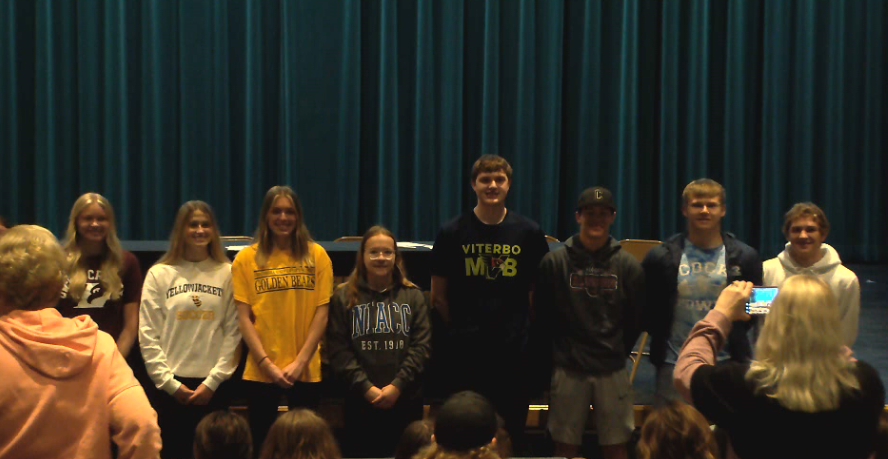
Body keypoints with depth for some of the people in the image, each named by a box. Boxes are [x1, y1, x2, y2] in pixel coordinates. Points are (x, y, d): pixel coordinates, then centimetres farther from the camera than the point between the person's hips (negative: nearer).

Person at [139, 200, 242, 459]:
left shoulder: (228, 273, 2)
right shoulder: (159, 274, 3)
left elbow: (233, 333, -1)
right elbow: (148, 337, 0)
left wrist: (212, 381, -7)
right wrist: (169, 382, -6)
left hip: (213, 386, 0)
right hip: (170, 387, 0)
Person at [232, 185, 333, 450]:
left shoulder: (316, 255, 3)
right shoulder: (247, 258, 2)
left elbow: (321, 313, 0)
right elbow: (243, 317, -1)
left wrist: (300, 361, -9)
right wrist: (267, 364, -10)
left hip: (306, 371, 0)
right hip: (260, 371, 0)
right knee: (262, 442, 7)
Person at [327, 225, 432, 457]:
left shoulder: (413, 296, 7)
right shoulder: (344, 297, 4)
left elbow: (422, 345, 0)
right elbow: (338, 350, -3)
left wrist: (398, 385, -11)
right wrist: (366, 387, -12)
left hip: (406, 400, 1)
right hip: (360, 402, -1)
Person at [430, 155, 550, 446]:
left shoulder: (529, 233, 2)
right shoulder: (452, 233, 0)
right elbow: (438, 296, 5)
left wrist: (523, 329, 5)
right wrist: (460, 328, 3)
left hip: (513, 352, 1)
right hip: (463, 352, -1)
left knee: (511, 433, 7)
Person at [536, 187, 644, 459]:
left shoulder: (628, 265, 2)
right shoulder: (554, 261, -2)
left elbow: (636, 320, 8)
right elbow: (543, 314, 4)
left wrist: (618, 352, 7)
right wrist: (562, 349, 6)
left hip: (612, 370, 1)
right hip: (568, 368, -1)